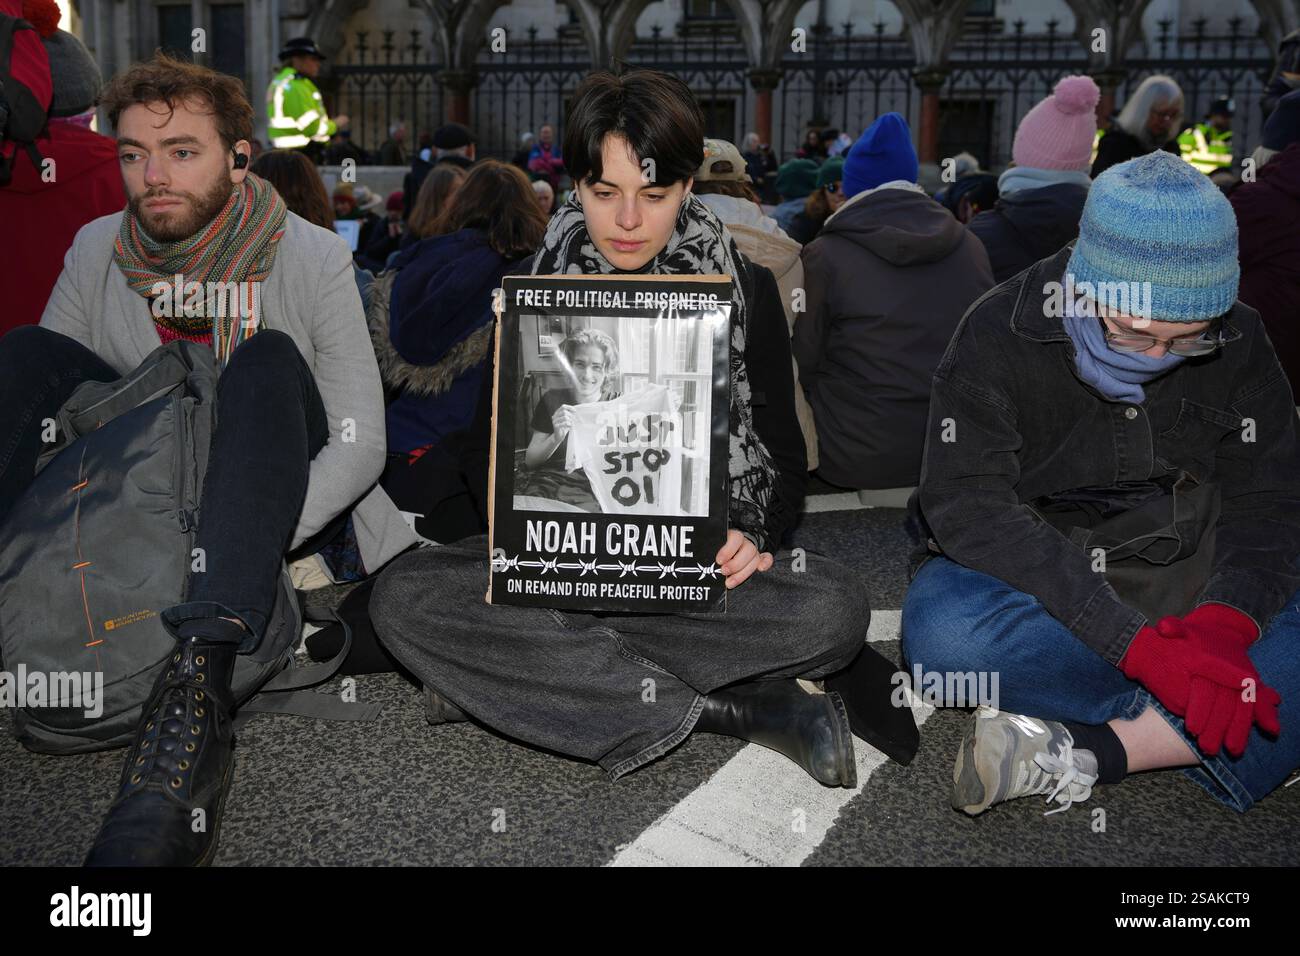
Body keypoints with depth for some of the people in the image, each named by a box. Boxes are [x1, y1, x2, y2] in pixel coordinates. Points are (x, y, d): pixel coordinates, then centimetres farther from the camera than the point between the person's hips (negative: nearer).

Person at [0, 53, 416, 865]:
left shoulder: (314, 258, -12)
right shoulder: (97, 250, -1)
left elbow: (360, 444, -16)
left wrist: (257, 539, -33)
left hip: (285, 506, -3)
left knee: (267, 362, -34)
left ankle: (198, 695, -54)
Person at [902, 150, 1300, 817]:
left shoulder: (1238, 343, -2)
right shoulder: (999, 338, -14)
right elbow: (971, 508, -25)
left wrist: (1223, 622, -28)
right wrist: (1137, 643, -35)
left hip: (1187, 590, 3)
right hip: (1035, 582, -3)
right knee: (942, 630, -37)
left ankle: (1087, 754, -32)